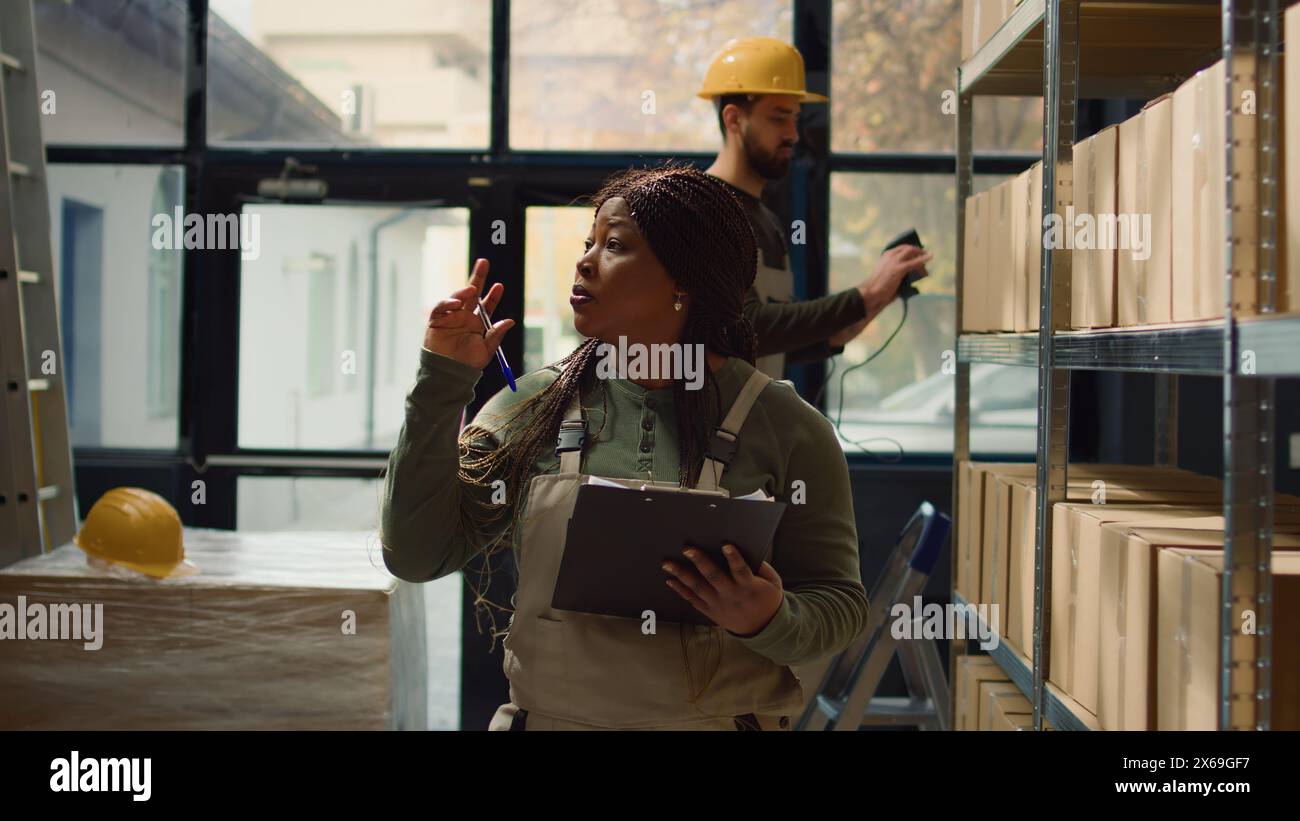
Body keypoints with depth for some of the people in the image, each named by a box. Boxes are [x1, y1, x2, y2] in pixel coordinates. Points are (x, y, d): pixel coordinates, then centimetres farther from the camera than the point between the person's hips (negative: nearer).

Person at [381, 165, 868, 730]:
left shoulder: (786, 429, -8)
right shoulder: (534, 407, -3)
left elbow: (839, 603, -4)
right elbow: (416, 556, -6)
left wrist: (770, 622, -25)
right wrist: (442, 384, -12)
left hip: (720, 718, -1)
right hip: (547, 716, 2)